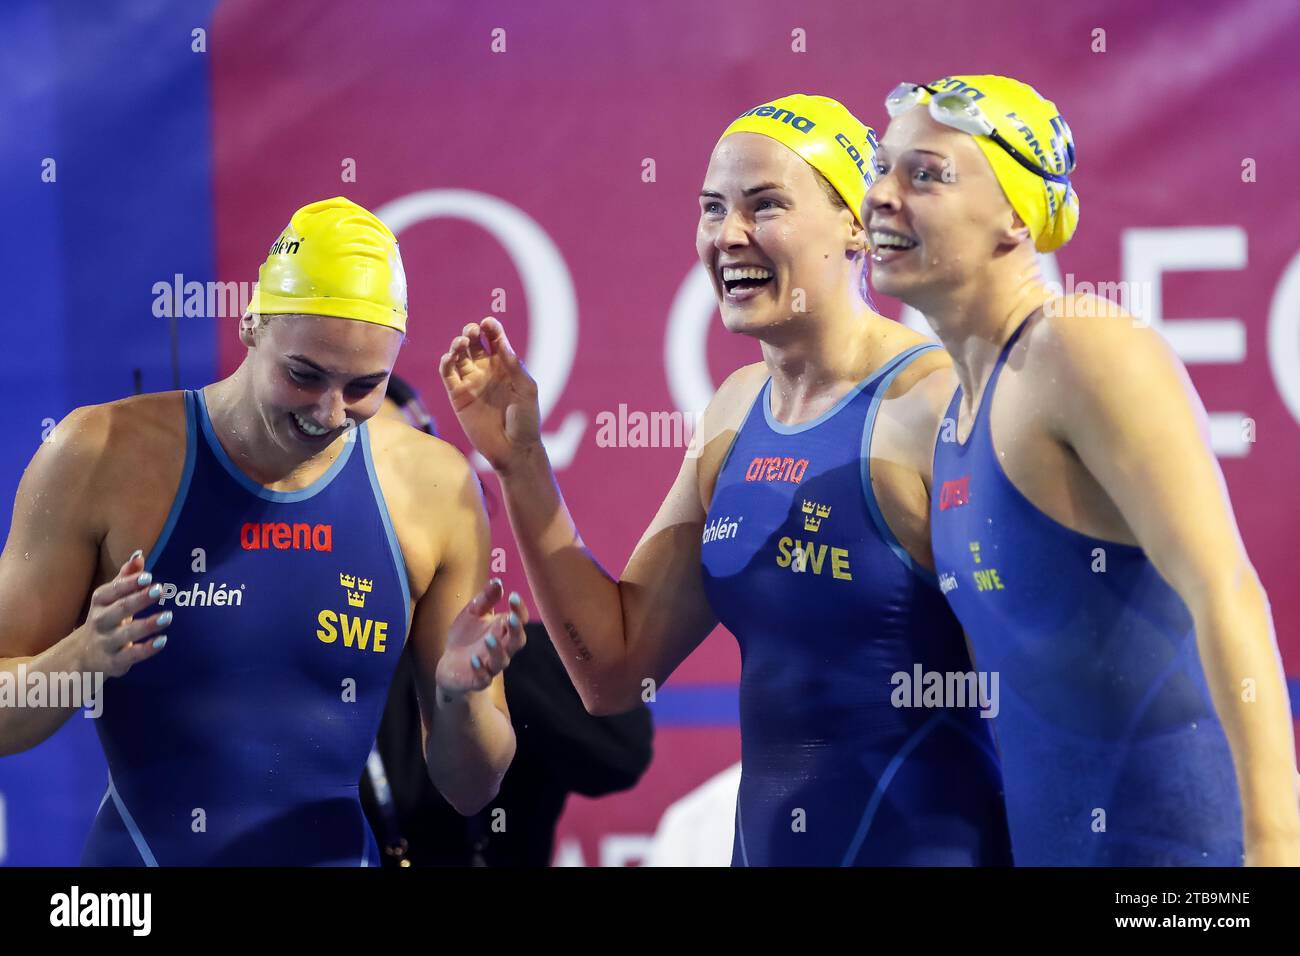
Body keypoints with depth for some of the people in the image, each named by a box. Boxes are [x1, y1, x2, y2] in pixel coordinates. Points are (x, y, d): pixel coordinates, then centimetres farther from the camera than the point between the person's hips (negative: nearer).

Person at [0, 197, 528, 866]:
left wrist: (460, 698, -18)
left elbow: (470, 788, 3)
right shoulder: (104, 458, -10)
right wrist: (83, 657, -26)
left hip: (343, 854, 2)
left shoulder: (432, 487, -5)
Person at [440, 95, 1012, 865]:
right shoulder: (737, 412, 5)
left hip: (923, 843, -7)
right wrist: (521, 463, 2)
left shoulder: (936, 407, -17)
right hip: (766, 840, 8)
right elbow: (614, 670, 8)